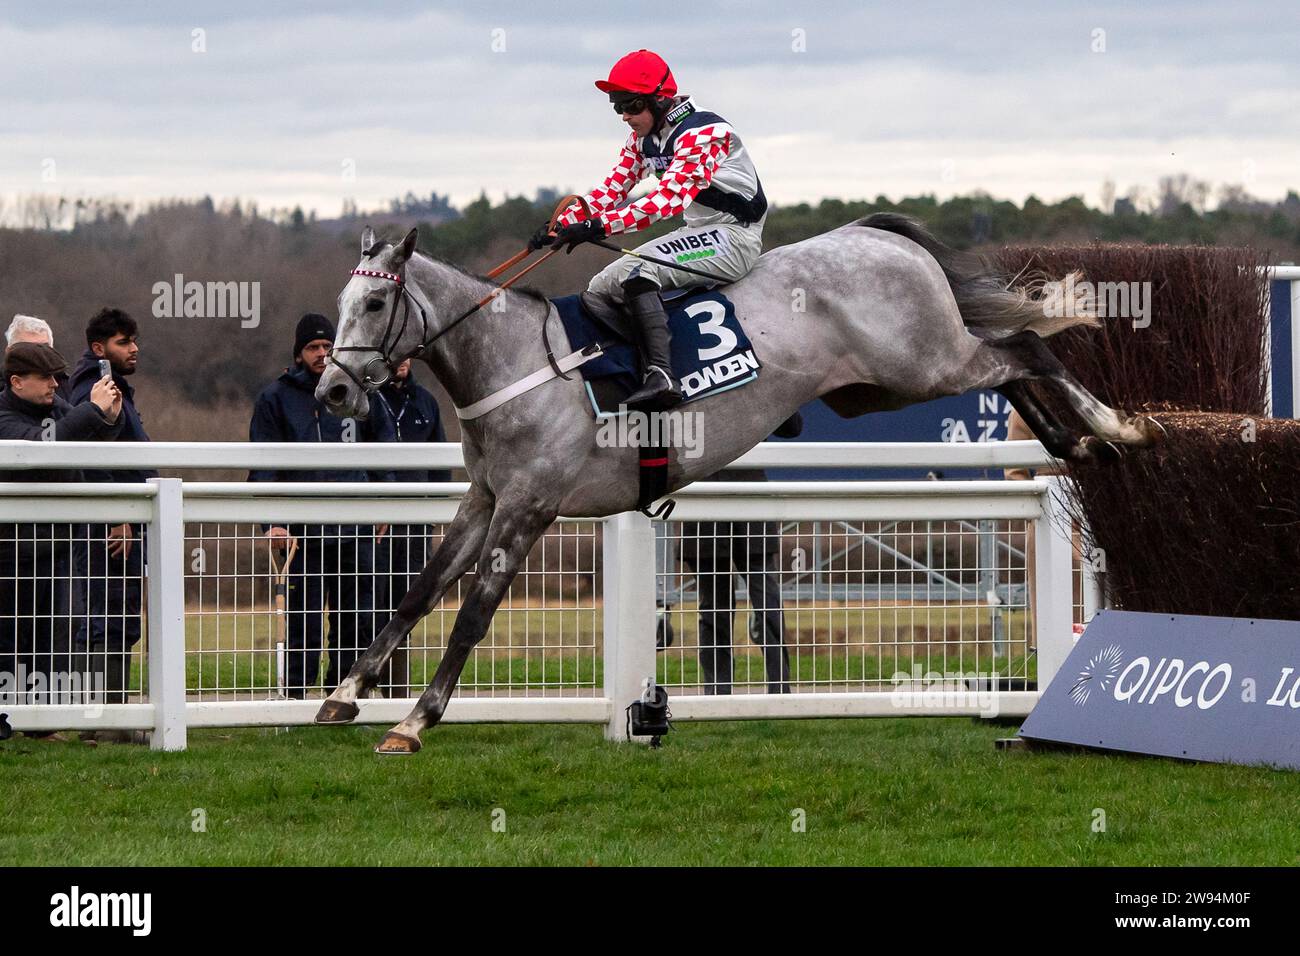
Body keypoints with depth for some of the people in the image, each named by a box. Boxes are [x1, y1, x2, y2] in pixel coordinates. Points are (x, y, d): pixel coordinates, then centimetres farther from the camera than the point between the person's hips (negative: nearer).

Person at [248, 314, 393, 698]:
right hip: (302, 532, -3)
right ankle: (296, 699, 1)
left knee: (358, 623, 5)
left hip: (356, 532, 3)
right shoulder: (276, 398, 2)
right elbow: (263, 467, -3)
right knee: (304, 627, -3)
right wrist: (272, 521, -14)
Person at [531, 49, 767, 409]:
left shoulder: (703, 132, -22)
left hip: (736, 237, -10)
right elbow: (612, 190, 7)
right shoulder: (642, 139, 7)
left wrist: (598, 226, -39)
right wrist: (560, 225, -10)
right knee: (601, 288, 2)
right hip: (697, 233, 10)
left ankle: (661, 375, -42)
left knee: (635, 270, -31)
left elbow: (670, 197, -33)